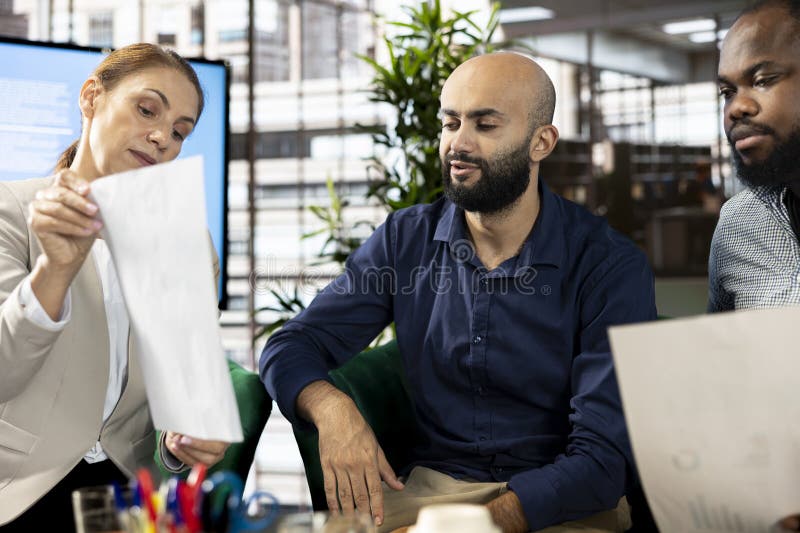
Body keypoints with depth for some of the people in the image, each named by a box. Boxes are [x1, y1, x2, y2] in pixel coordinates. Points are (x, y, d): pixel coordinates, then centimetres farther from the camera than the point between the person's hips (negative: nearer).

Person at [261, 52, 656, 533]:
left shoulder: (610, 267, -10)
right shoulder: (405, 241, 3)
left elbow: (606, 457, -16)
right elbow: (291, 348, 4)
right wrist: (332, 408, -21)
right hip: (431, 485, 2)